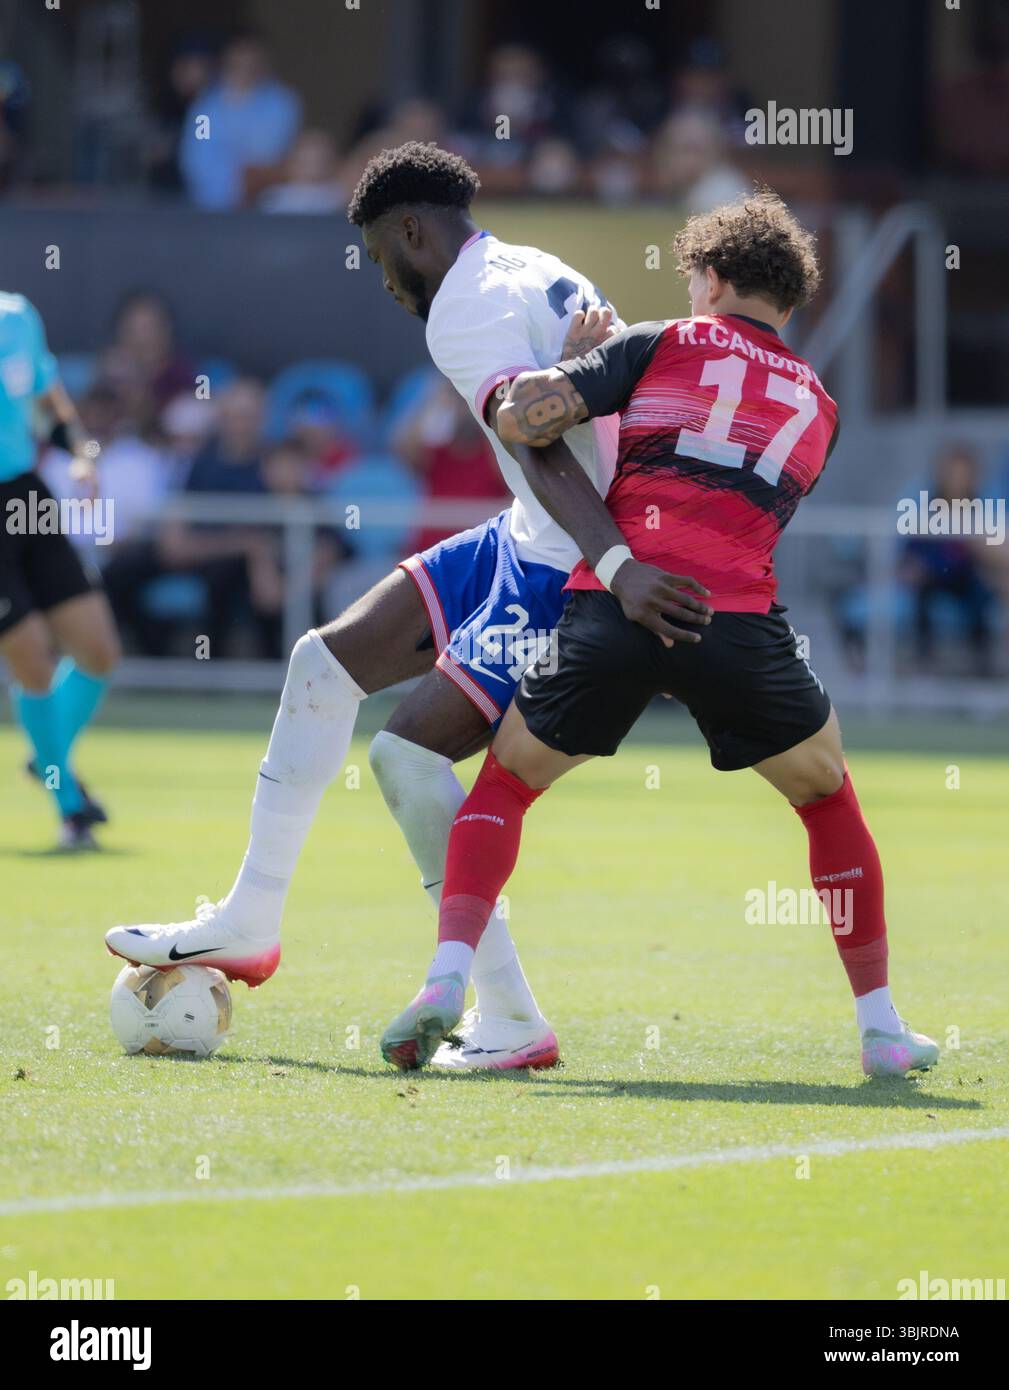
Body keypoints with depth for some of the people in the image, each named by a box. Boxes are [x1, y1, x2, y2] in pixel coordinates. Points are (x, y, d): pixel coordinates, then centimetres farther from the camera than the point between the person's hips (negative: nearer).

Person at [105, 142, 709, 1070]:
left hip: (563, 576, -10)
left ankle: (511, 1021, -10)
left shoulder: (466, 310, -15)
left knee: (409, 751, -13)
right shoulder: (548, 278, 17)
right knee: (327, 661, 14)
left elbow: (540, 444, -28)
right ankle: (249, 923, 24)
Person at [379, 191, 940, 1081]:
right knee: (829, 799, 24)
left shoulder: (662, 347, 12)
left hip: (611, 605, -1)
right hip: (738, 622, 1)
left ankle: (448, 980, -3)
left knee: (504, 784, 18)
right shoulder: (819, 410, 24)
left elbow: (522, 417, 3)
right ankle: (881, 1026, 23)